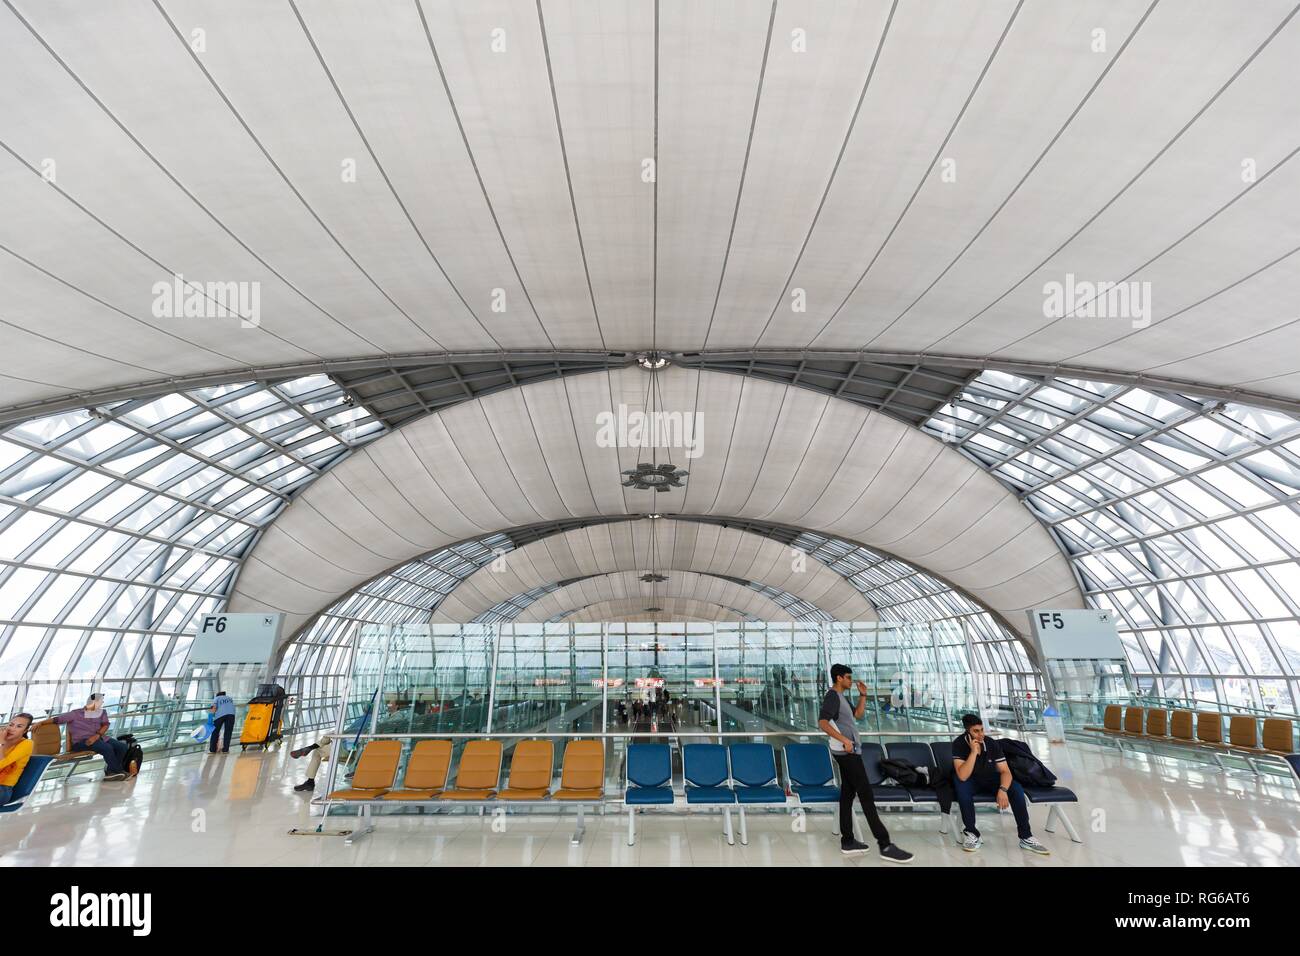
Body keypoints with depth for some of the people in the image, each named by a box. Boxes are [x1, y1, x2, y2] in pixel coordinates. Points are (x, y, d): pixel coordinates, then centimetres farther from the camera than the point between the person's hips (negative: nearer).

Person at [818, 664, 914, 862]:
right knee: (866, 796, -9)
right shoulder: (832, 696, -15)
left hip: (848, 753, 10)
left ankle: (847, 841, 16)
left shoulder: (841, 697, 17)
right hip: (847, 752, -10)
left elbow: (858, 714, 24)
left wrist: (863, 695, 13)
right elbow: (822, 722, -26)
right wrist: (844, 739, -33)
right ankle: (885, 846, -7)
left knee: (848, 794, 11)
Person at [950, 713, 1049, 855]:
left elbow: (1005, 771, -14)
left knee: (1016, 788, -22)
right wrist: (973, 752, -39)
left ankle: (1026, 837, -12)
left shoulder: (992, 744, -15)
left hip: (990, 780, 3)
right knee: (961, 787, -37)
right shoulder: (959, 744, -26)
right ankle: (971, 833, -21)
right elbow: (962, 776, -33)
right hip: (969, 781, -3)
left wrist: (1003, 790, -34)